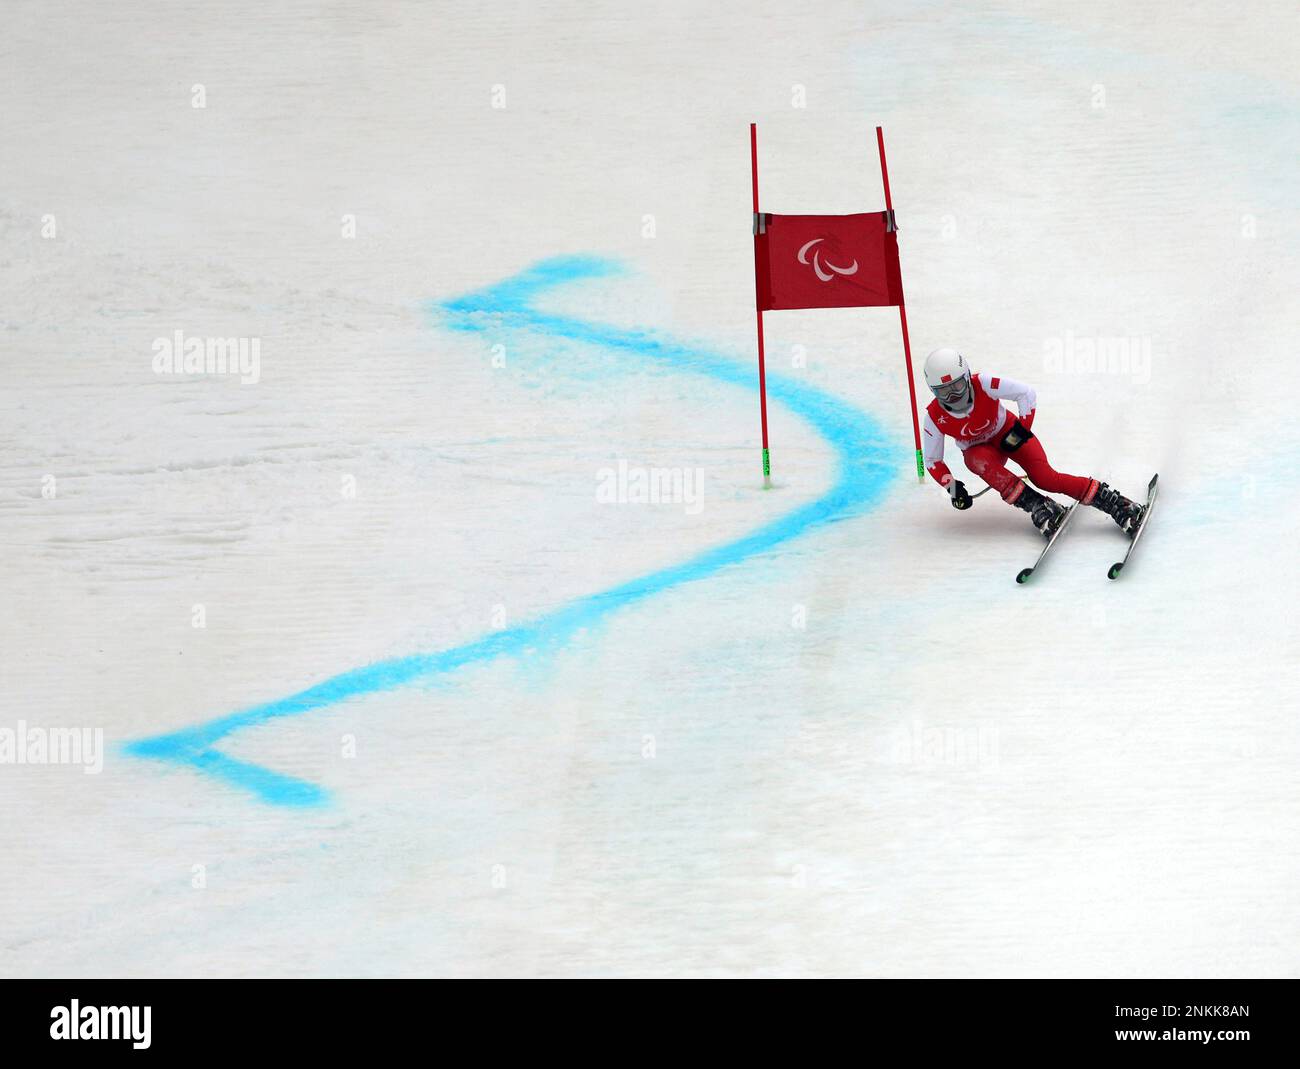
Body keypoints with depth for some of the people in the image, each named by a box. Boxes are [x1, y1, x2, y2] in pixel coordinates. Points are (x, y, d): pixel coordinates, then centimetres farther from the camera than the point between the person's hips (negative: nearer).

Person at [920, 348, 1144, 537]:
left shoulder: (982, 384, -30)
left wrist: (1022, 428, -25)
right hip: (977, 450, 2)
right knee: (982, 462, -37)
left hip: (1007, 433, -1)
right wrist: (953, 488, -18)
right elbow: (932, 461, -10)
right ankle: (1039, 508, -33)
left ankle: (1118, 505, -19)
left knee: (1045, 478, -22)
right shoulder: (934, 417, -24)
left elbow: (1027, 393, -24)